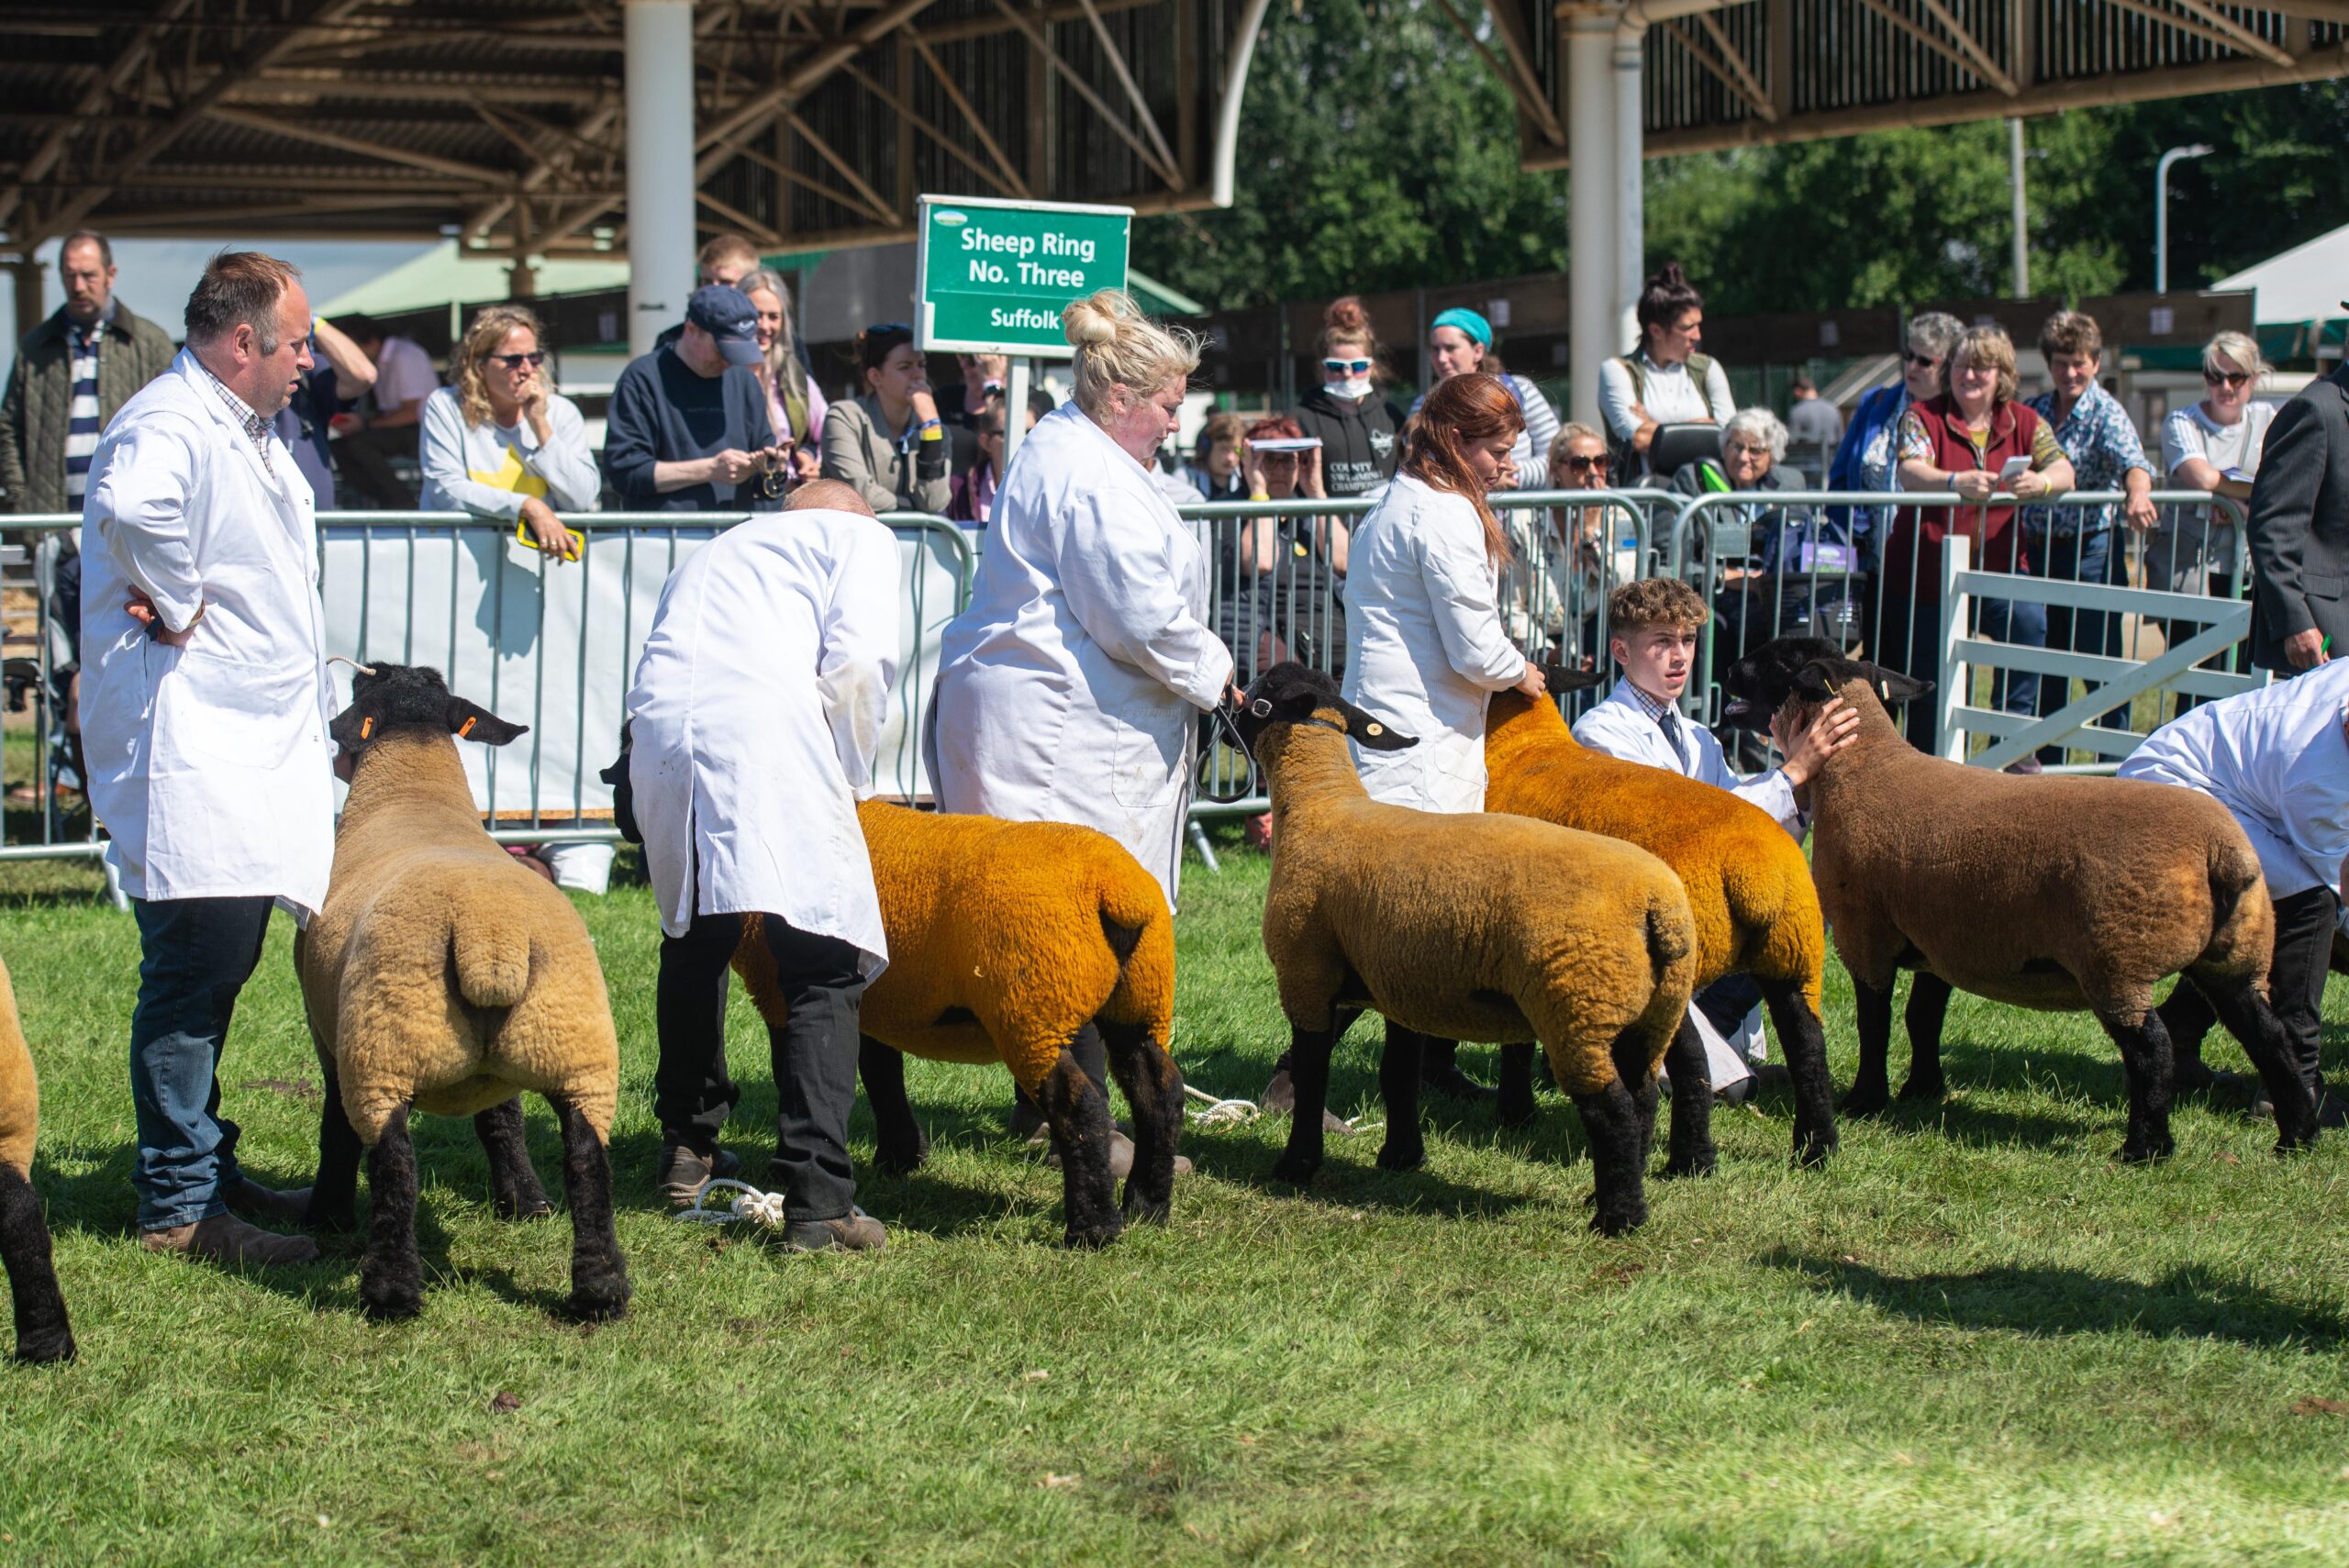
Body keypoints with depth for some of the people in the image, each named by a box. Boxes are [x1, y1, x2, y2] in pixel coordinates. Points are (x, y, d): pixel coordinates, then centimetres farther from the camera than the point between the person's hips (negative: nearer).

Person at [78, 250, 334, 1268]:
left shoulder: (247, 433, 18)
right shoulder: (171, 427, -16)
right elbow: (132, 508, -39)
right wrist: (177, 606, -24)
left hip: (251, 748, 10)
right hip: (186, 752, -10)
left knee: (217, 970, 15)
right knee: (194, 970, -8)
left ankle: (205, 1170, 24)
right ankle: (178, 1209, -3)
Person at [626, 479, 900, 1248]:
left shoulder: (715, 552, 39)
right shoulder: (861, 536, 22)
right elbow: (857, 660, 3)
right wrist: (848, 779, 15)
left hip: (659, 732, 6)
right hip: (765, 728, -6)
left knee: (693, 940, 27)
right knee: (824, 967, -3)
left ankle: (686, 1147, 38)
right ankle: (816, 1200, -11)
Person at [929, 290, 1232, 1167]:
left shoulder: (1063, 451, 20)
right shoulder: (1092, 478, -15)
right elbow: (1143, 618, -19)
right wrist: (1212, 675, -2)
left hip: (1031, 710, 11)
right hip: (1060, 725, -11)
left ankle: (1046, 1106, 16)